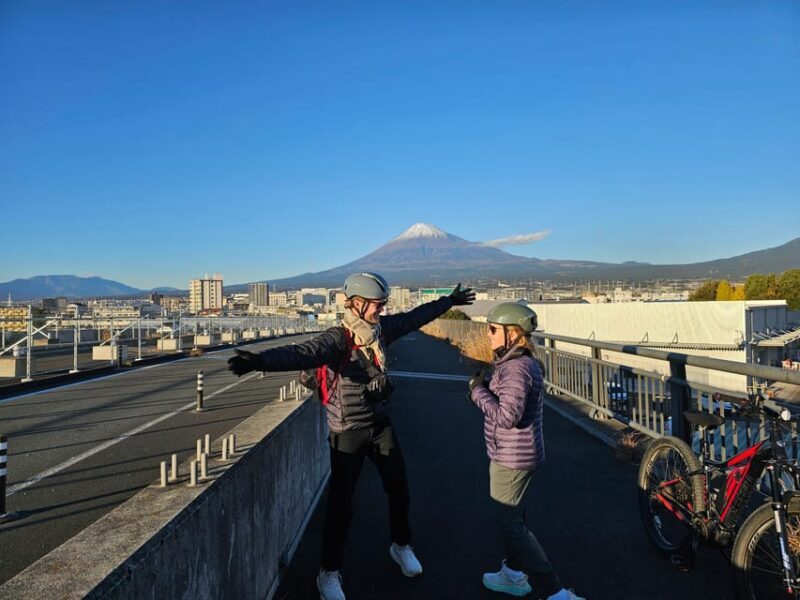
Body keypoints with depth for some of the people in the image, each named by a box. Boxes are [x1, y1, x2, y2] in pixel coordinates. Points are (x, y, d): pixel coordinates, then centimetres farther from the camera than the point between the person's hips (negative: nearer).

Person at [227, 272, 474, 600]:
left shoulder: (381, 328, -3)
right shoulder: (338, 338, -23)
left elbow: (415, 316, 13)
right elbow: (303, 353, -41)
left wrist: (449, 301, 25)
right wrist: (260, 360, -59)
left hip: (380, 424, 6)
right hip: (348, 431, -6)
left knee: (399, 490, 18)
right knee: (340, 503, 4)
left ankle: (401, 546, 44)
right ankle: (329, 574, 24)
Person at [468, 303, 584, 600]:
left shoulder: (517, 368, -25)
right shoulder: (515, 363, 7)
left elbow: (507, 416, -32)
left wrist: (478, 390, -21)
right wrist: (484, 385, -2)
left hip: (512, 458, -10)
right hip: (510, 455, 10)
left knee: (510, 523, 1)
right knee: (511, 517, 23)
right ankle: (514, 575, 42)